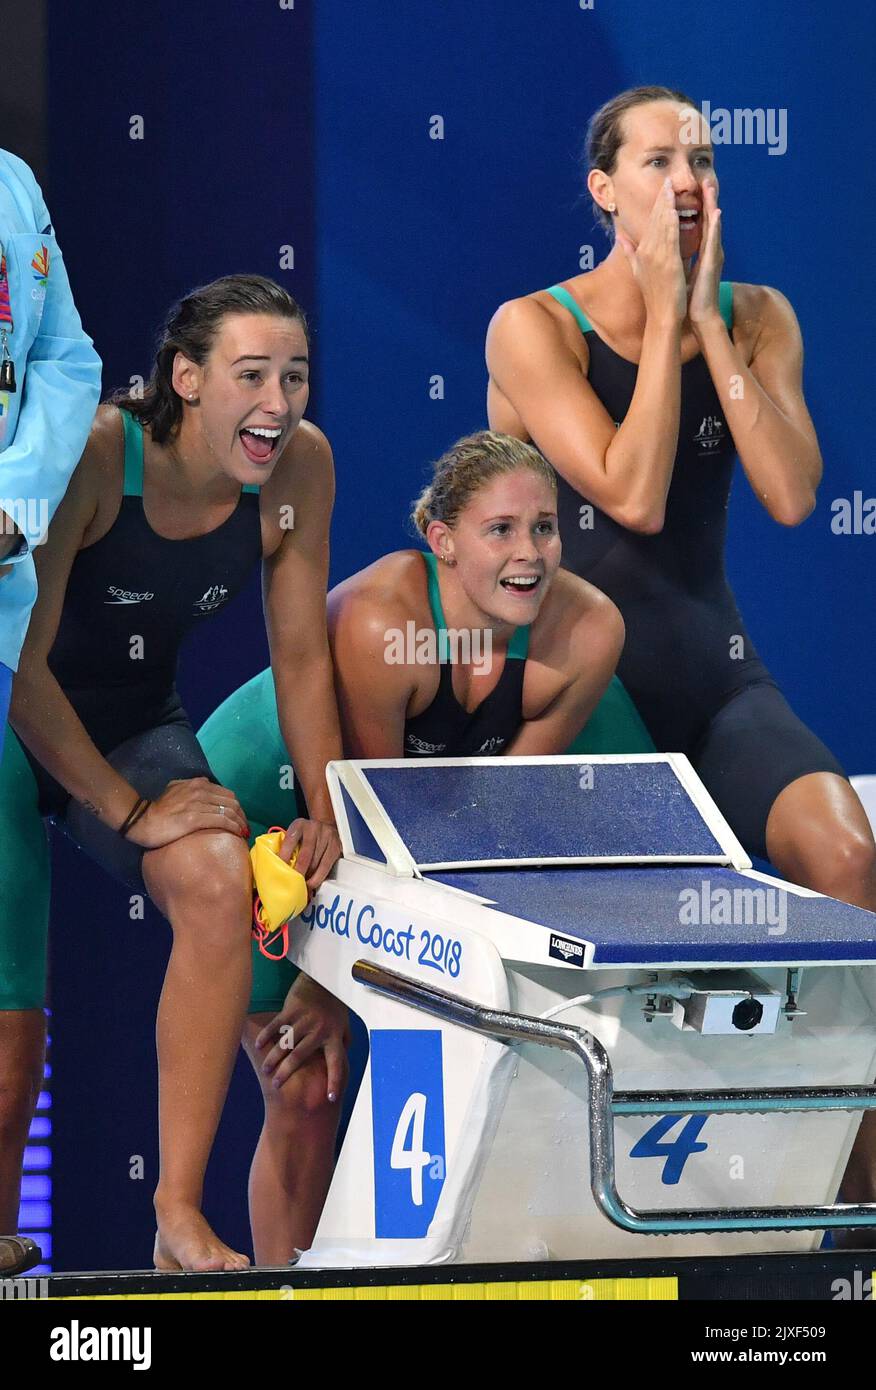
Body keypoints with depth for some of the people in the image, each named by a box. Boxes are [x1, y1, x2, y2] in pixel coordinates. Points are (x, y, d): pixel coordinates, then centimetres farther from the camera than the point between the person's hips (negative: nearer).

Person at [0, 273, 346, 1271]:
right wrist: (128, 810, -19)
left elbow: (301, 659, 1)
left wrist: (326, 810, -5)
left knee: (221, 884, -28)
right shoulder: (94, 452, -27)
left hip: (134, 727, 4)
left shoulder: (299, 467, -12)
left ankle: (179, 1218, -22)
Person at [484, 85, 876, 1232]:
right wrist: (665, 311, -14)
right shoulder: (534, 330, -7)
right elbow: (633, 495, -19)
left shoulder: (758, 318, 6)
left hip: (715, 673, 3)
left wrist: (710, 316, -10)